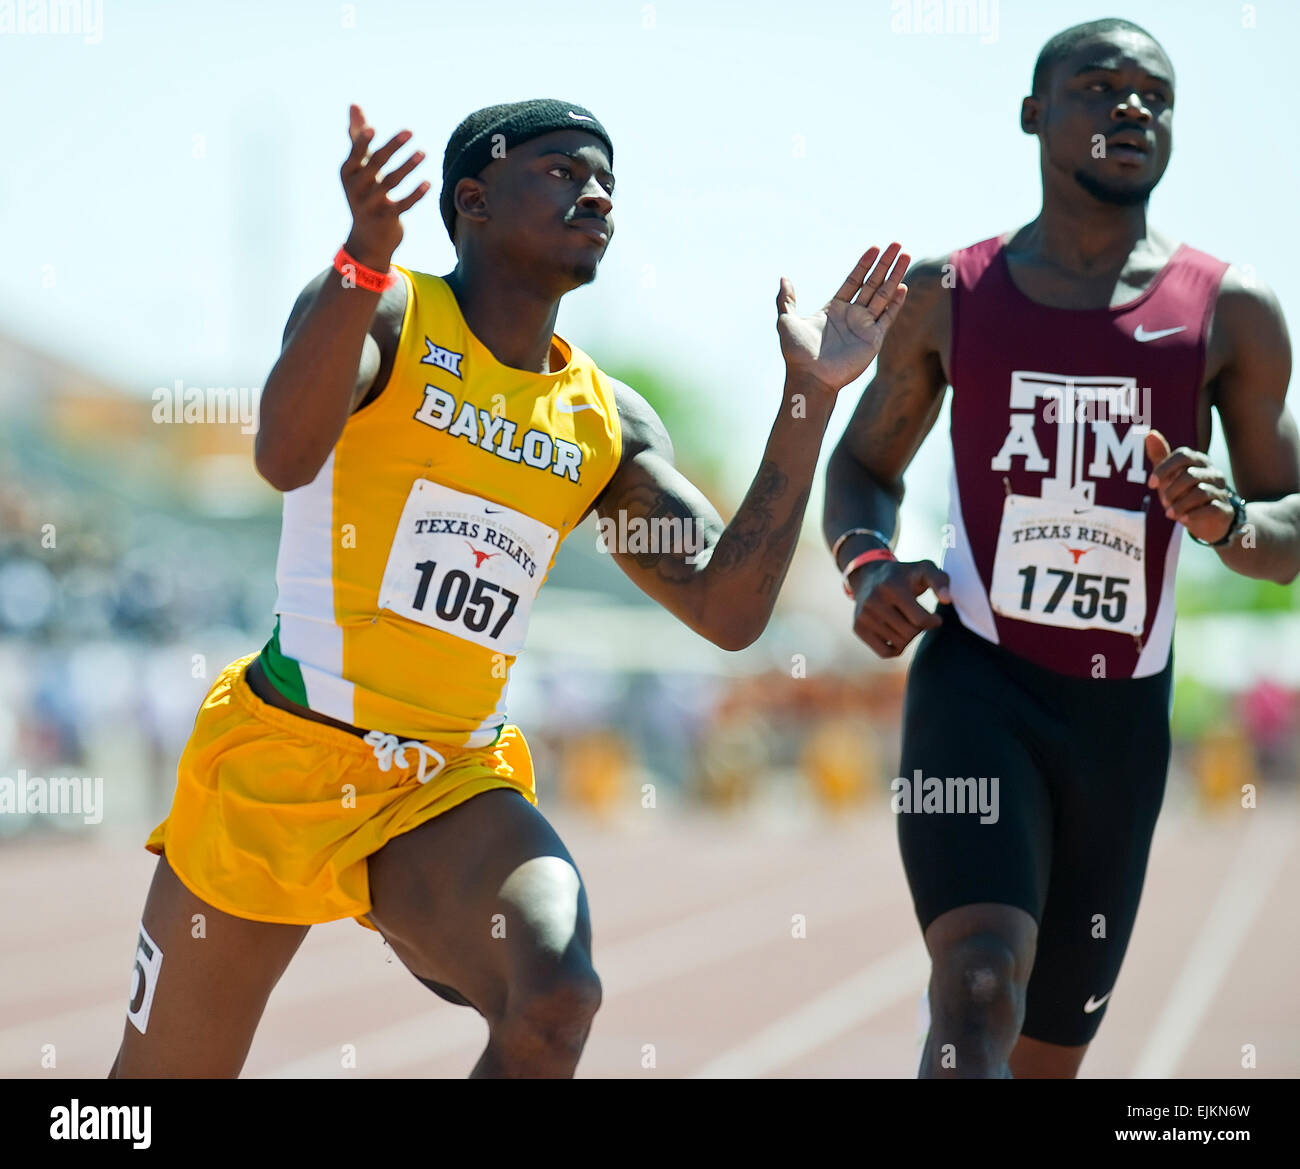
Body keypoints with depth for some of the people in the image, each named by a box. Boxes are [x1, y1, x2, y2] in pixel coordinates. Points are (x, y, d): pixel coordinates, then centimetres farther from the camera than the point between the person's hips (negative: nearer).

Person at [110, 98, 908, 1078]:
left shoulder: (608, 423, 7)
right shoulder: (387, 314, -6)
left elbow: (728, 611, 0)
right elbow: (285, 456, -27)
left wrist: (810, 399, -5)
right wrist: (366, 256, -42)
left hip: (454, 788, 3)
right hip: (282, 757, -3)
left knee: (558, 998, -28)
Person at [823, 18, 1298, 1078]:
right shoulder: (947, 296, 4)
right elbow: (865, 466, 18)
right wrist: (866, 564, -4)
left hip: (1124, 713, 2)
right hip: (976, 683, -2)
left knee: (1051, 1051, 11)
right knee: (979, 994, -25)